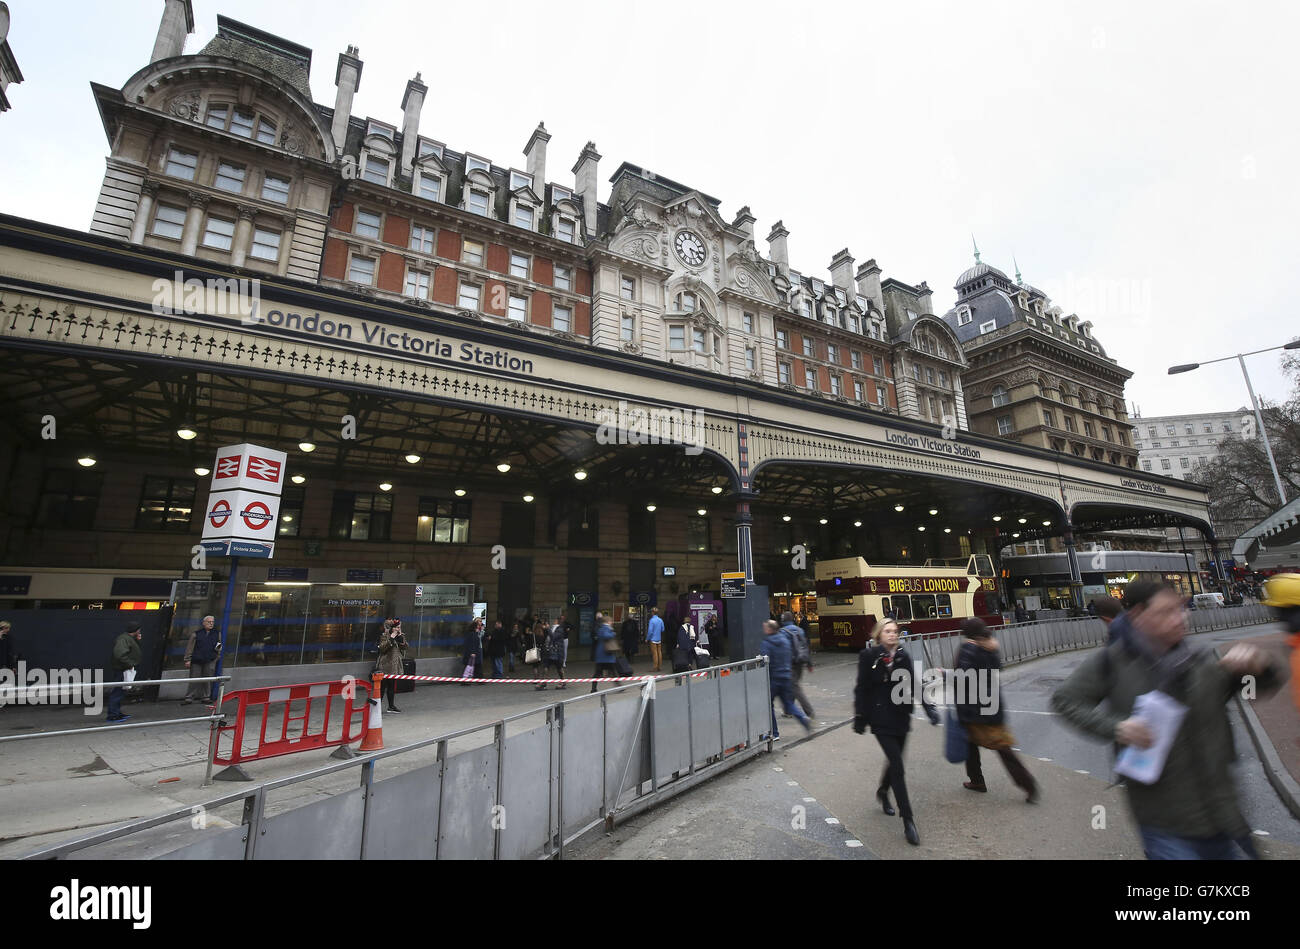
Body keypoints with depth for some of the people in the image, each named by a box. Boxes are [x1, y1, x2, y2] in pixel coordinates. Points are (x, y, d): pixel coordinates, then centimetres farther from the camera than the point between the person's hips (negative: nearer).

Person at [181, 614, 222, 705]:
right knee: (194, 679, -1)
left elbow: (219, 646, 23)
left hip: (210, 661, 1)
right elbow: (189, 647, 5)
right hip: (196, 660, -1)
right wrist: (187, 660, 0)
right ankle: (189, 698, 8)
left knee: (208, 680, 3)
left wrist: (218, 648, 1)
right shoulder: (196, 634, 5)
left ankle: (206, 697, 11)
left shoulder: (217, 633, 12)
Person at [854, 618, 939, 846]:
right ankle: (908, 822, 0)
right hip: (881, 719, -5)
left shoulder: (903, 656, 3)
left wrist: (928, 708, 3)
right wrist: (860, 718, -6)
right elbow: (862, 689, -7)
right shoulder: (869, 656, -10)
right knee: (897, 766, -8)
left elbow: (912, 686, 11)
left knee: (894, 760, 18)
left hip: (901, 718, 5)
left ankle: (882, 792, 47)